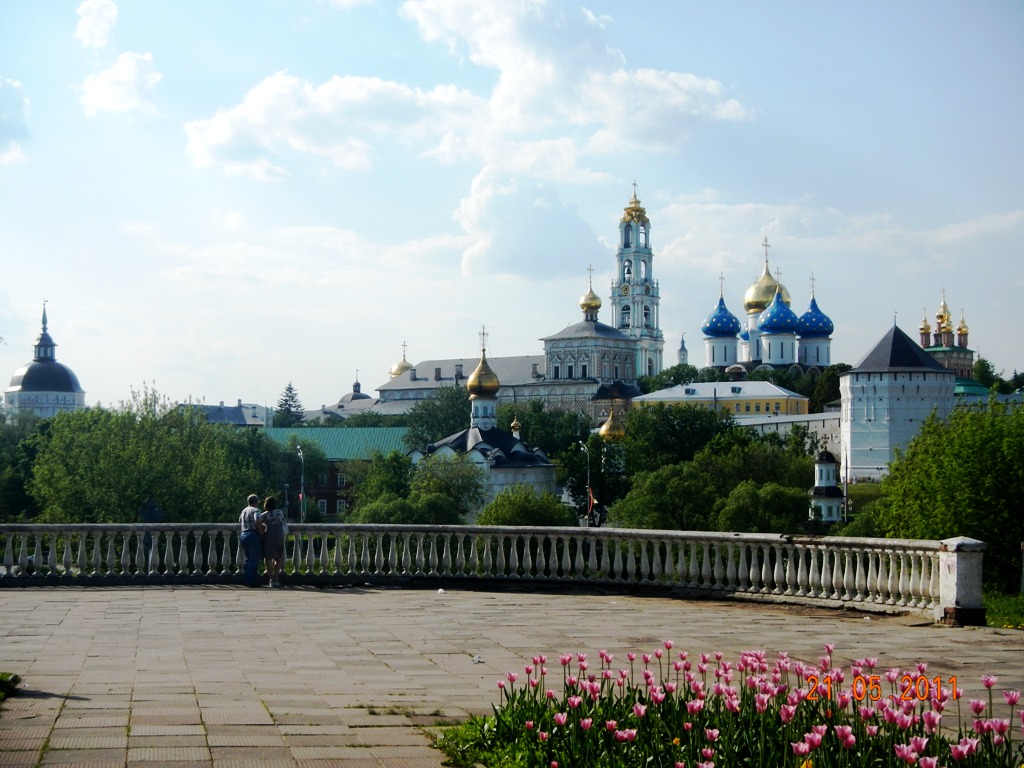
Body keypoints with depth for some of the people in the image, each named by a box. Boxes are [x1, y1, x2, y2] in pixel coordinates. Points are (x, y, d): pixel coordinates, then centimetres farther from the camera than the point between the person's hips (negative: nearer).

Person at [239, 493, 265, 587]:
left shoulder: (244, 511, 16)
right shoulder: (255, 510, -9)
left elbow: (240, 521, 28)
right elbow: (258, 521, -27)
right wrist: (261, 532, -14)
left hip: (243, 535, 8)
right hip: (253, 535, -8)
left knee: (248, 558, 17)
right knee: (254, 559, -3)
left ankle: (245, 579, 17)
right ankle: (251, 580, -5)